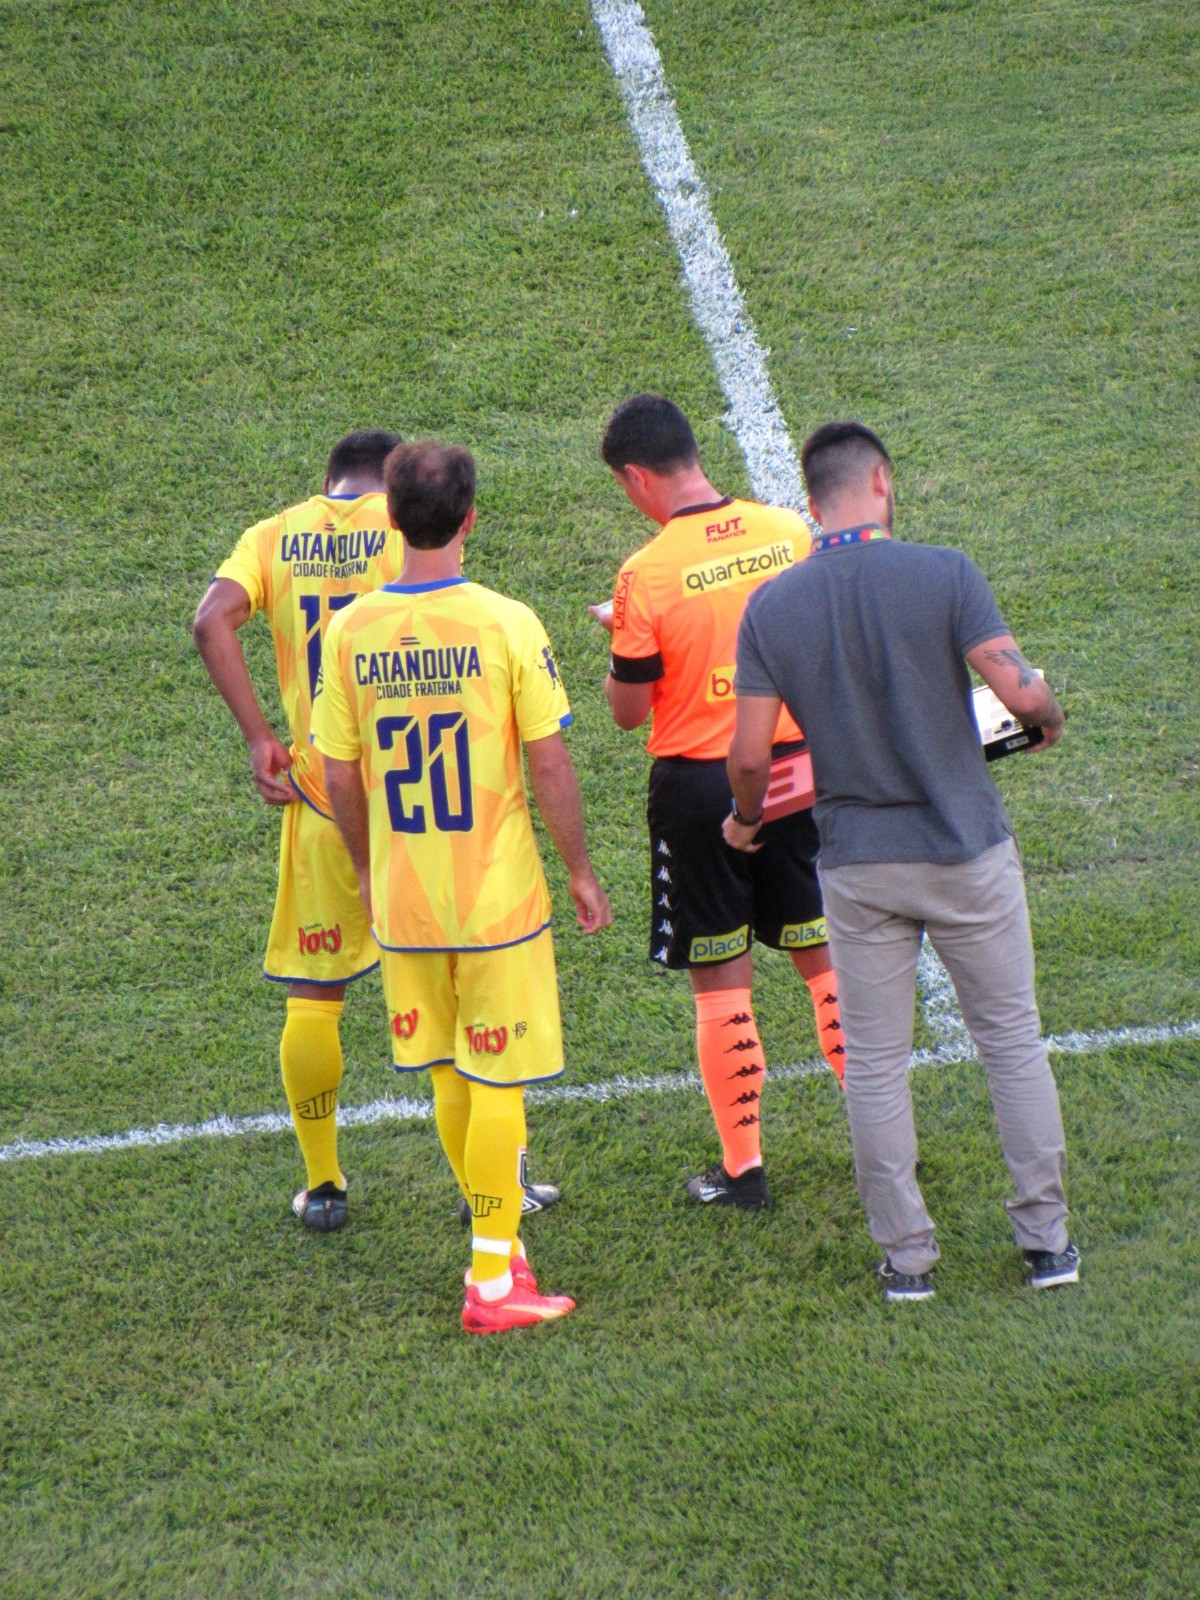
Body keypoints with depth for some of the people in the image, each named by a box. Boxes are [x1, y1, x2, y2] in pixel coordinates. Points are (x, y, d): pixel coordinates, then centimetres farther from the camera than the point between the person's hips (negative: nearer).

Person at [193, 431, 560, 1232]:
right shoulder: (406, 532, -4)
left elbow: (213, 621, -12)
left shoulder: (273, 537, 5)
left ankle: (323, 1186, 20)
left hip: (317, 795, 2)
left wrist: (260, 737, -9)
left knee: (313, 994, 13)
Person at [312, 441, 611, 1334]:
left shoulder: (351, 633, -3)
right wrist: (581, 872, 1)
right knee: (497, 1083, 5)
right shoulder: (506, 625, -14)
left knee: (448, 1076, 18)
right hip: (498, 893, -4)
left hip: (403, 899, 4)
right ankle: (493, 1281, 9)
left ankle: (498, 1238, 33)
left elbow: (340, 774, 3)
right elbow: (548, 765, -11)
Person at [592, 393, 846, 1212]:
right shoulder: (790, 531, -2)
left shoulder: (648, 573, -16)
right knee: (827, 958, 16)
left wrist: (620, 636, 8)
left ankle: (744, 1166, 13)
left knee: (722, 982, 6)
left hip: (698, 786, -4)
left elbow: (629, 710, -10)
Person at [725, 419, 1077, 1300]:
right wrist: (1051, 715, 5)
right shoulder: (944, 574, -11)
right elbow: (1020, 691, -18)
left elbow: (750, 754, -6)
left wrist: (745, 818, 15)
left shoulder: (772, 606, -5)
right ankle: (1047, 1240, 19)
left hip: (857, 866, 1)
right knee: (1012, 1040, 13)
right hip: (967, 850, -1)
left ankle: (907, 1256, 17)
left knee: (875, 1061, 11)